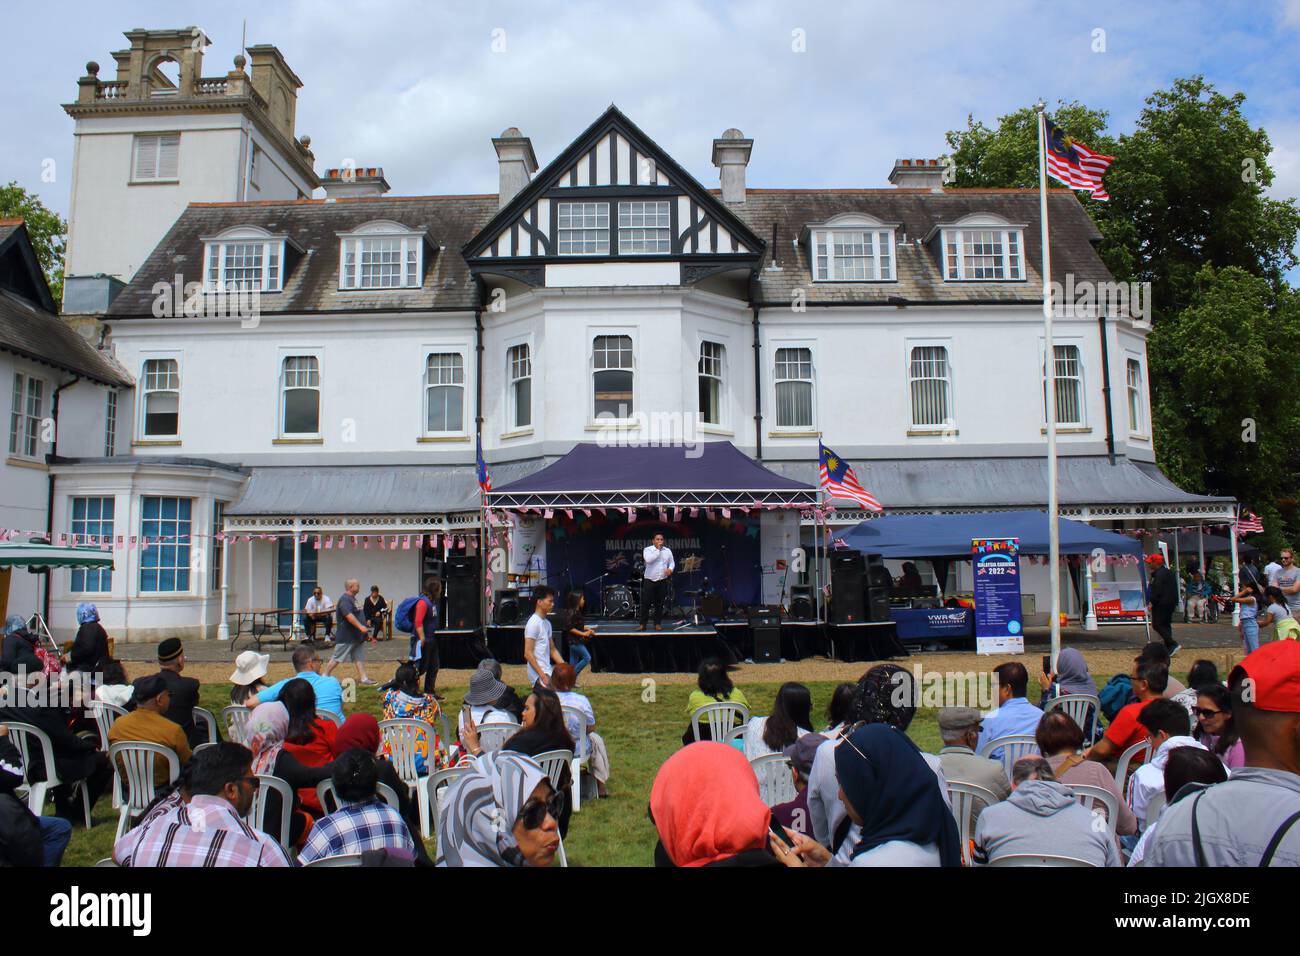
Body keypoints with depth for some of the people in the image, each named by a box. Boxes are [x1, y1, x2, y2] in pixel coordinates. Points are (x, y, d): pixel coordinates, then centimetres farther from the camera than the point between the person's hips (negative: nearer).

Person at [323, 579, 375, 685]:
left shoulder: (352, 598, 15)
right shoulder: (344, 599, -19)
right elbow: (349, 615, -31)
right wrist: (360, 626, -36)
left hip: (356, 636, 10)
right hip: (346, 636, -10)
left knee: (360, 657, 6)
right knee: (337, 658, 0)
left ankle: (364, 678, 5)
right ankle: (325, 676, 12)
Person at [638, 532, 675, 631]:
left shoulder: (668, 551, 10)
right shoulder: (647, 550, -3)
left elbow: (672, 562, 14)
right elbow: (649, 560, -21)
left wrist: (670, 569, -9)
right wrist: (658, 549, -14)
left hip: (663, 580, 3)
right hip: (649, 580, -3)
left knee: (659, 603, 7)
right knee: (646, 602, -4)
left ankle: (658, 623, 16)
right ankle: (643, 624, 2)